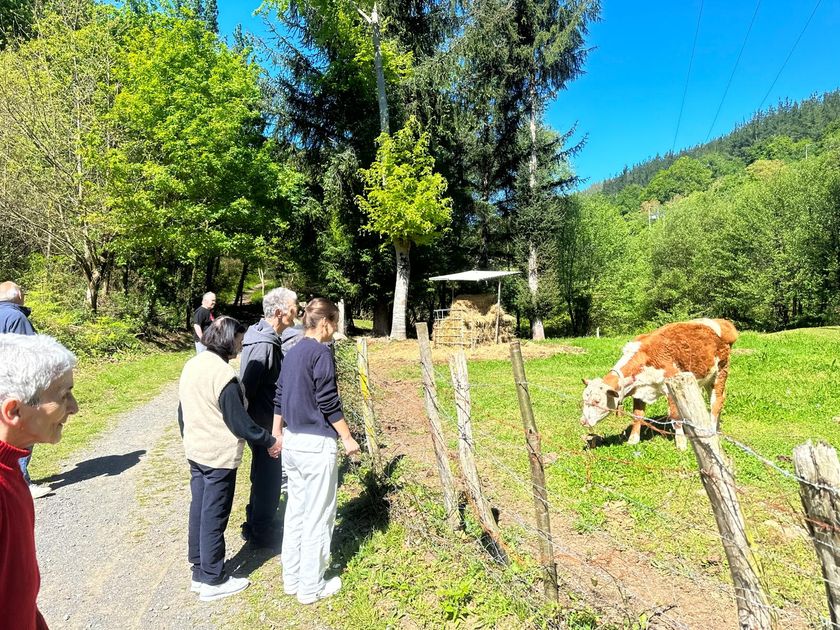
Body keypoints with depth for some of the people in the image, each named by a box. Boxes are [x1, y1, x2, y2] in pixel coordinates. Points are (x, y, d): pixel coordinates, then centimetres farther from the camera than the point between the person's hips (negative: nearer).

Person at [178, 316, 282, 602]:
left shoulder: (191, 365, 3)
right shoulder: (223, 374, -25)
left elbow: (183, 410, 12)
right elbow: (239, 421, -20)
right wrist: (270, 441, -9)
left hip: (194, 452, 9)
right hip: (219, 457, -9)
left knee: (199, 511, 18)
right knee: (214, 518, 5)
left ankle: (199, 573, 32)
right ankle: (213, 581, 19)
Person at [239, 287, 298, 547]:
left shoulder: (265, 337, 5)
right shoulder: (263, 345, -26)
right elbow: (246, 389, -25)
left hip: (263, 421, 10)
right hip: (264, 425, -10)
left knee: (264, 474, 23)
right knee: (269, 477, 7)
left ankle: (255, 523, 40)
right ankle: (261, 533, 24)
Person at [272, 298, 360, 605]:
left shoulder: (292, 352, 9)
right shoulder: (321, 353, -17)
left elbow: (279, 397, 14)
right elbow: (329, 403, -17)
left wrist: (276, 434, 23)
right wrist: (348, 438, -8)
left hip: (292, 441, 9)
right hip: (316, 443, -9)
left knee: (296, 509, 19)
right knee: (318, 515, 5)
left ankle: (292, 578, 31)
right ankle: (311, 587, 18)